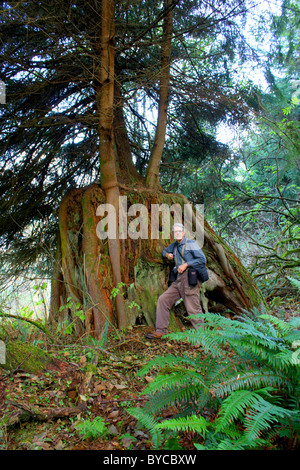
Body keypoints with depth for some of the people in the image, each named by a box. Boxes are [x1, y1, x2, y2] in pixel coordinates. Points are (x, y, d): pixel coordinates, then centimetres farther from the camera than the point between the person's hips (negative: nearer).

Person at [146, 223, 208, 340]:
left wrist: (186, 264, -12)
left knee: (193, 309, -11)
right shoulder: (174, 245, 21)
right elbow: (165, 251, 42)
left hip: (190, 278, -7)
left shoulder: (191, 243, 1)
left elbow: (202, 259, -6)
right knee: (163, 299, 2)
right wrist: (167, 254, 17)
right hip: (179, 280, 8)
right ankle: (161, 331, 8)